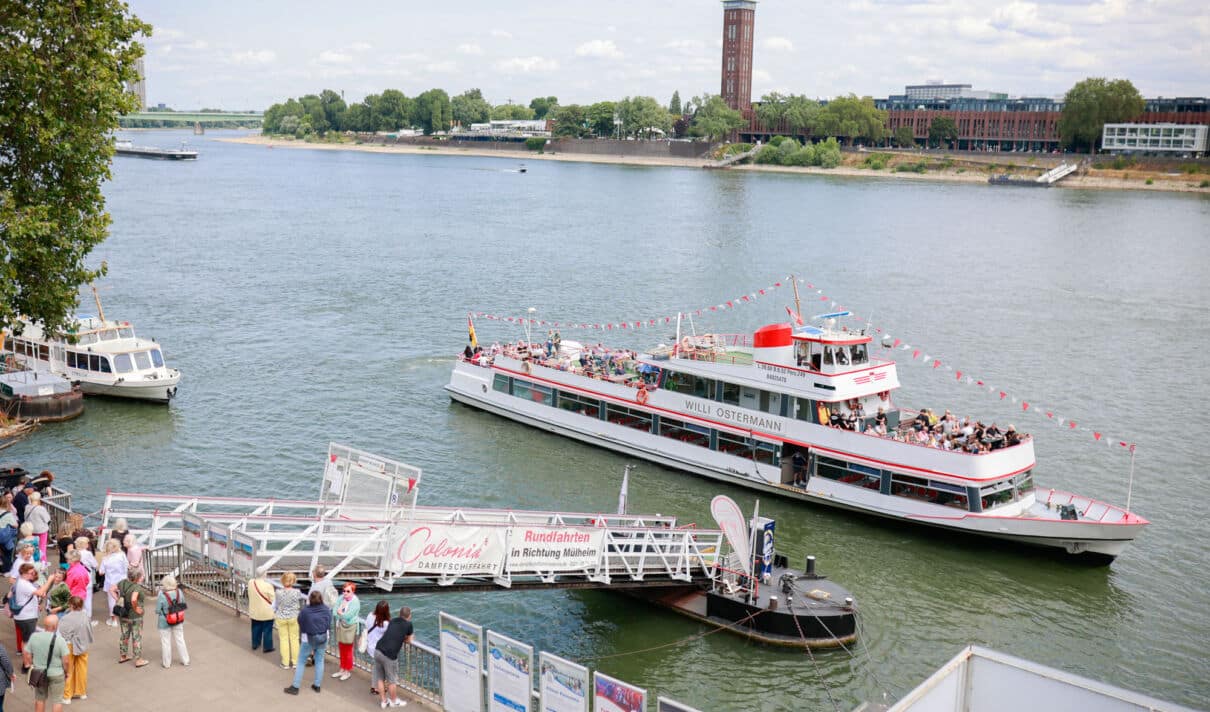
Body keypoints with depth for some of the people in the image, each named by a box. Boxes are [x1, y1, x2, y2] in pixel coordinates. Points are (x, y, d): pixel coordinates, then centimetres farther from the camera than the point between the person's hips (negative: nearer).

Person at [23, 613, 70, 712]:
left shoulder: (34, 636, -9)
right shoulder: (60, 640, -20)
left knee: (39, 698, 21)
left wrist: (29, 666, 13)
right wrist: (67, 672, 0)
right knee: (57, 700, 9)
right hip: (56, 674, -4)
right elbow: (66, 660, -17)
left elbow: (27, 655, -2)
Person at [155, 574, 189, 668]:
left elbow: (158, 611, -14)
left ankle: (166, 663, 25)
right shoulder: (179, 592, -12)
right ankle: (185, 661, 24)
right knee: (180, 640, 17)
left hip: (165, 622, -4)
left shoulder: (161, 596, -24)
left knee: (166, 642, 13)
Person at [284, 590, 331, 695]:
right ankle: (317, 685, 22)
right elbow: (329, 625, 0)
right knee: (319, 661, 15)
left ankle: (295, 687, 11)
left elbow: (301, 627, -8)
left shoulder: (304, 611, -21)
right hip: (323, 638, 3)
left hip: (308, 639, -3)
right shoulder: (327, 610, -12)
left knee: (301, 662, 9)